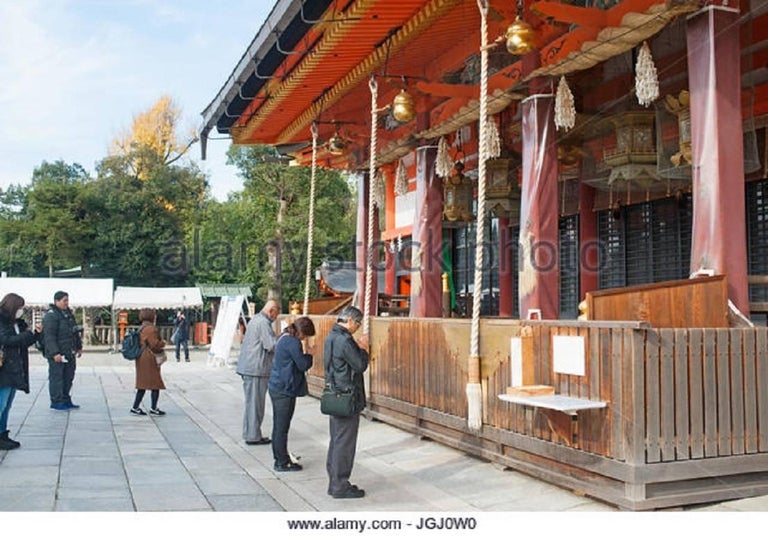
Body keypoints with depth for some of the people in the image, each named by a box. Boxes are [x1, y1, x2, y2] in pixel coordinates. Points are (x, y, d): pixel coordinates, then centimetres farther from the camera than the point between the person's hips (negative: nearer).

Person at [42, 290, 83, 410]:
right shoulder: (51, 315, -12)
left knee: (68, 377, 13)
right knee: (56, 377, -2)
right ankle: (56, 402, 5)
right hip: (57, 354, -9)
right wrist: (54, 353, -23)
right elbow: (49, 336, -19)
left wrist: (79, 346, 22)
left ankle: (66, 400, 22)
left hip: (69, 353, 9)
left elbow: (75, 331, 24)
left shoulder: (68, 313, 16)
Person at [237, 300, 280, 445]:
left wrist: (280, 338, 14)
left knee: (251, 402, 16)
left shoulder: (255, 319, 18)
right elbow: (272, 346, -20)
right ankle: (253, 436, 3)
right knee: (255, 403, -3)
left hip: (247, 368, 10)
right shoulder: (264, 323, -15)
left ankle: (249, 433, 23)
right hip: (256, 369, -10)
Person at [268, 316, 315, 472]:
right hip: (285, 390, -10)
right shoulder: (293, 342, -18)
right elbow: (303, 365, -16)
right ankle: (282, 463, 8)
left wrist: (305, 352, 8)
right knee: (282, 428, 0)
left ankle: (279, 458, 26)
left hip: (276, 387, 10)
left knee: (278, 426, 16)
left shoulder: (283, 338, 12)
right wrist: (309, 353, 0)